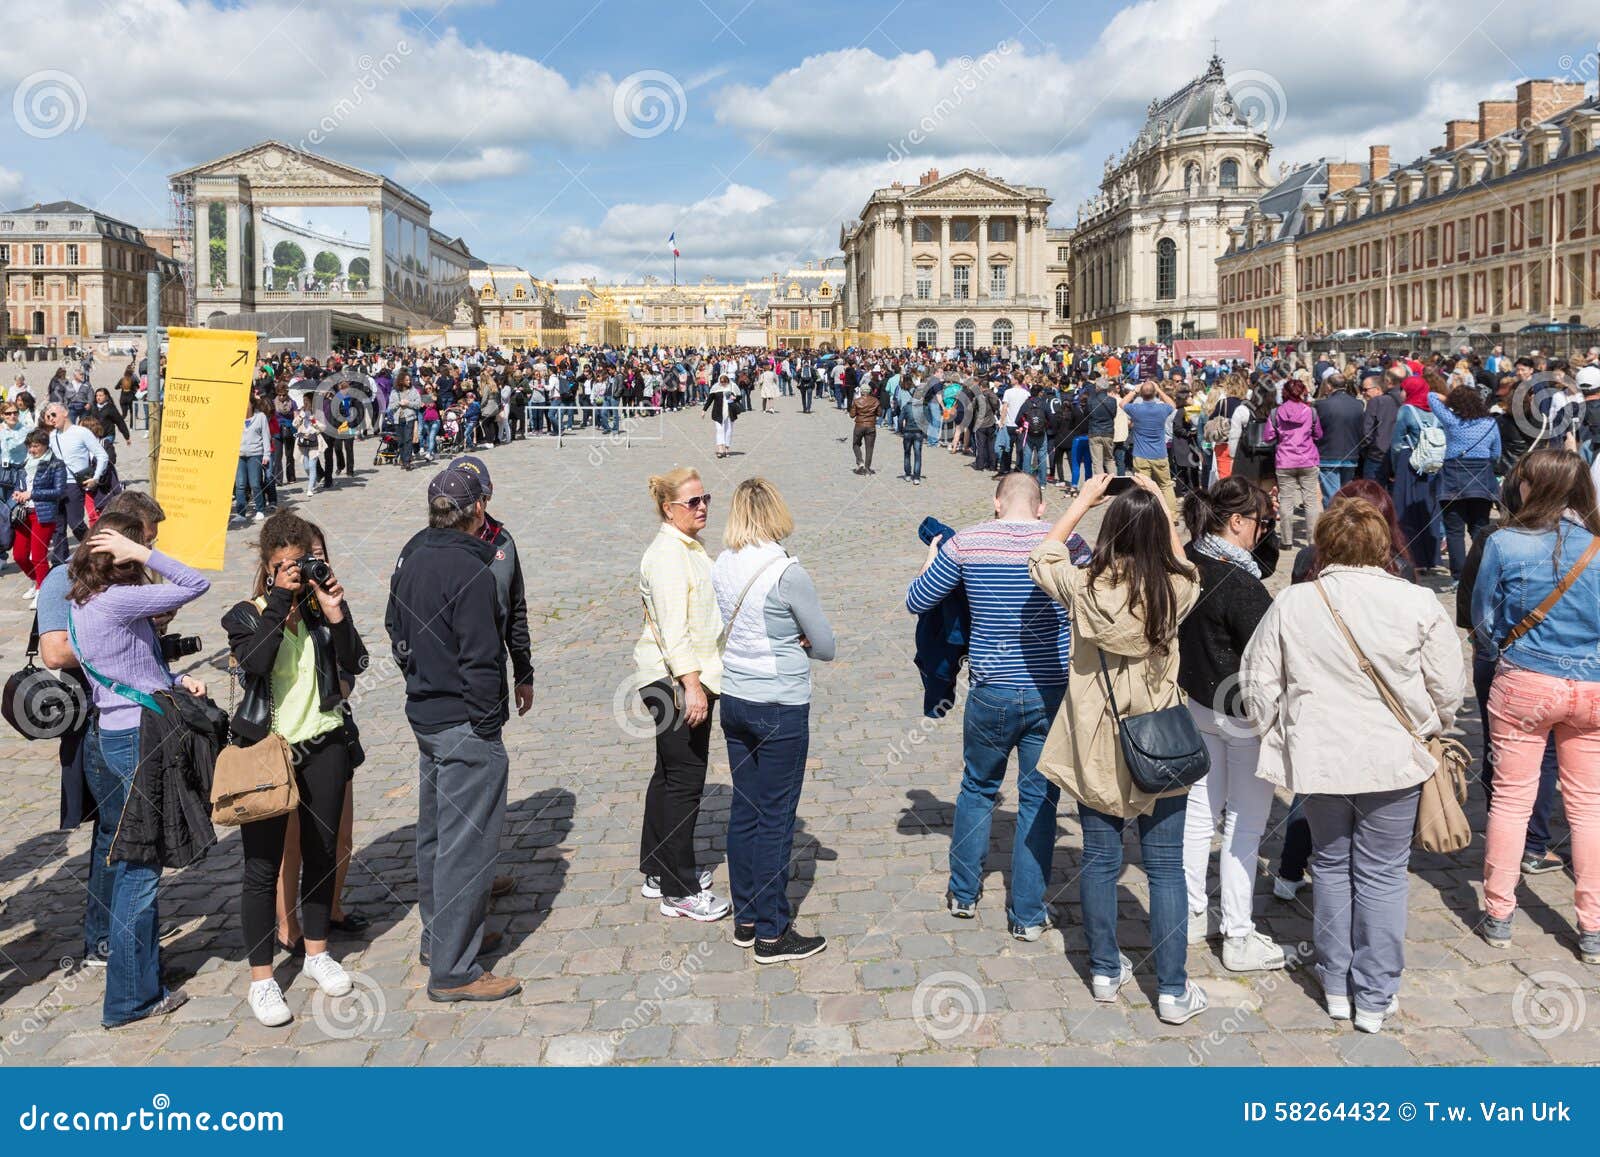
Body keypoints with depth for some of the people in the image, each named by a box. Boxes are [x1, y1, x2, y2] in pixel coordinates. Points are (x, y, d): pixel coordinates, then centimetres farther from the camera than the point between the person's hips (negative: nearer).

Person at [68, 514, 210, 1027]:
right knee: (140, 867, -1)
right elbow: (195, 585, -19)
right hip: (138, 740, -9)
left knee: (123, 859, 18)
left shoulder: (80, 602, 9)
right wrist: (142, 556, -17)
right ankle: (131, 997, 8)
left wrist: (177, 680, 2)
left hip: (106, 734, 9)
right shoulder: (118, 601, -20)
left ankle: (138, 969, 31)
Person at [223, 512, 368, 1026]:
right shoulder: (246, 616, -4)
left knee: (323, 853, 14)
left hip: (323, 747, 3)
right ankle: (261, 980, 11)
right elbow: (254, 663, -24)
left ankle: (317, 954, 33)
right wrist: (279, 602, -24)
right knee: (263, 867, 0)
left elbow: (355, 663, -8)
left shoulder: (320, 610, 2)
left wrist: (336, 614, -19)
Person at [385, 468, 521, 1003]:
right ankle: (452, 970, 3)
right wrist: (488, 727, -14)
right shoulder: (470, 571, -21)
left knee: (435, 831, 20)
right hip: (463, 724, -9)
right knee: (467, 842, -3)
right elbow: (481, 660, -21)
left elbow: (396, 629, 18)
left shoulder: (410, 557, 7)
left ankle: (440, 934, 36)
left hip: (424, 714, 10)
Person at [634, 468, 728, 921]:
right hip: (673, 679, -10)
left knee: (670, 776, 17)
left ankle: (658, 873, 28)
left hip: (686, 676, 10)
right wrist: (691, 684, -28)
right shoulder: (666, 553, -17)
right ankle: (679, 891, 3)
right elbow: (672, 626, -24)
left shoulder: (689, 547, 15)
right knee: (684, 781, -5)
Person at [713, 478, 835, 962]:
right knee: (775, 818, 2)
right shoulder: (787, 572, -18)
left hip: (734, 701, 7)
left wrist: (783, 641, 4)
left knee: (744, 810, 15)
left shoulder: (721, 568, 1)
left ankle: (746, 919, 26)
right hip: (781, 708, -7)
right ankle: (772, 934, 12)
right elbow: (825, 648, -10)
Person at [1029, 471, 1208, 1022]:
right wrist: (1160, 503, 20)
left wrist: (1083, 500, 17)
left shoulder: (1084, 587, -12)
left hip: (1095, 749, 1)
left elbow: (1043, 558, 10)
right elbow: (1178, 560, 14)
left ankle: (1105, 970, 27)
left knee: (1099, 861, 13)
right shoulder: (1174, 591, -12)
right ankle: (1173, 990, 14)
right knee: (1166, 869, 7)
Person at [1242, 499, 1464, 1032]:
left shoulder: (1291, 604, -7)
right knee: (1382, 876, 10)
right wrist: (1429, 728, 18)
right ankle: (1375, 997, 18)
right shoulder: (1417, 603, -11)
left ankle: (1336, 985, 27)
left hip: (1317, 759, 2)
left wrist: (1275, 733, 15)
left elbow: (1258, 682, -1)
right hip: (1392, 760, -1)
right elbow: (1447, 689, -2)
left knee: (1331, 864, 18)